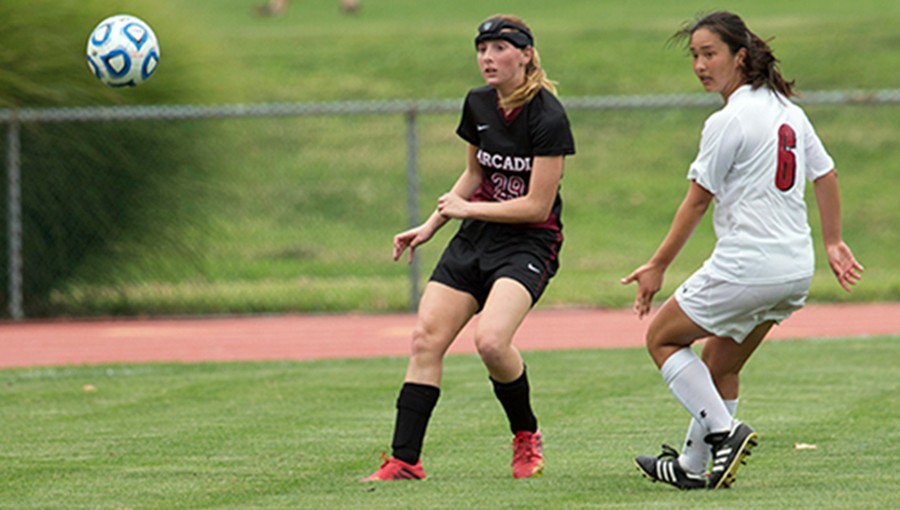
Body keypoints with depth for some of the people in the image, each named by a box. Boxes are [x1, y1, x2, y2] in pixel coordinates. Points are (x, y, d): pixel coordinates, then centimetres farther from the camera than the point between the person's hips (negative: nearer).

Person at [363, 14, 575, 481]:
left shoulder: (547, 118, -17)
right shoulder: (477, 105, 5)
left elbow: (537, 205, -17)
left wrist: (466, 209, -9)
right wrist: (432, 224, 13)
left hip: (528, 242, -7)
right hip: (476, 236, 7)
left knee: (491, 340, -28)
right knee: (426, 339, -4)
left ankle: (527, 437, -1)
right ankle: (404, 460, 1)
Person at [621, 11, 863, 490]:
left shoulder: (728, 122, -13)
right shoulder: (788, 110, 10)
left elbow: (697, 201, -9)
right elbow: (825, 175, 16)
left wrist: (658, 266, -2)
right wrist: (833, 243, 25)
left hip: (747, 266, -8)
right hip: (796, 269, 8)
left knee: (662, 338, 9)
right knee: (720, 364, 21)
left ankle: (723, 431, -7)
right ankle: (693, 466, 26)